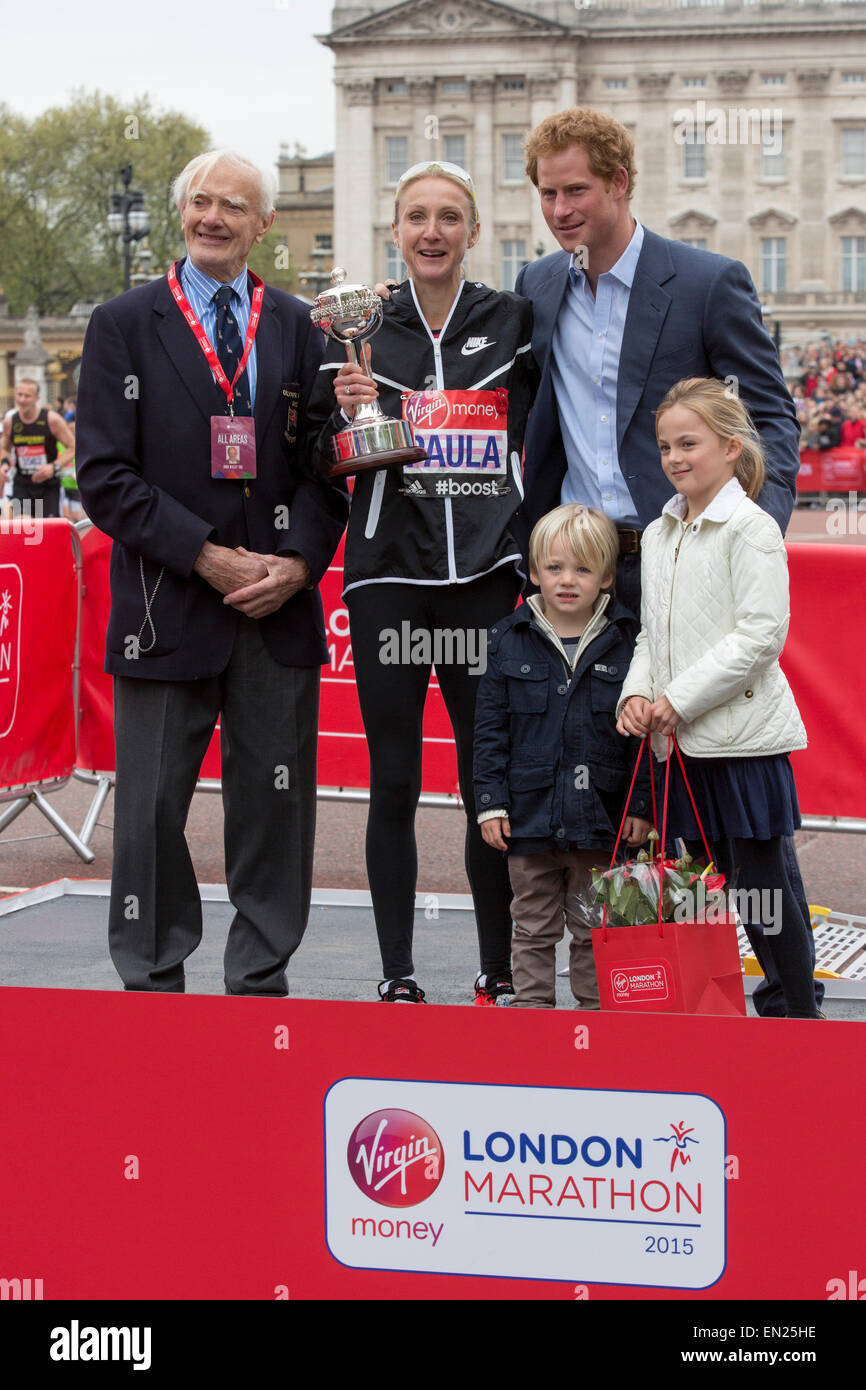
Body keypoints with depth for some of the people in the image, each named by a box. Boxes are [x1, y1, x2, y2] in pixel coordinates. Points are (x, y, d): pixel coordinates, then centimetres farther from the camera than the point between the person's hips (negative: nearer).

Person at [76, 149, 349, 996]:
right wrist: (207, 558, -12)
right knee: (152, 806, 2)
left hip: (280, 609, 2)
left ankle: (260, 983, 17)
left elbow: (325, 464, 10)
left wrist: (299, 560, -8)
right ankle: (151, 988, 15)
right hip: (167, 608, -2)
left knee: (276, 801, 5)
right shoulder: (123, 325, 3)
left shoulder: (296, 329, 12)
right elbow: (105, 477, -4)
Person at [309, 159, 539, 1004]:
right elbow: (324, 465, 7)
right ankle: (397, 976, 9)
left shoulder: (512, 322, 7)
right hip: (388, 570, 0)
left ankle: (499, 973, 11)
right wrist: (348, 412, -12)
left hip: (487, 574, 0)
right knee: (394, 782, 2)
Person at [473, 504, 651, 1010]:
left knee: (595, 928, 7)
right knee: (533, 928, 11)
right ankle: (532, 1006, 19)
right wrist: (491, 802, -2)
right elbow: (491, 728, 3)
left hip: (601, 814, -1)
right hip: (531, 815, 1)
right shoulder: (510, 640, 2)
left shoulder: (626, 643, -1)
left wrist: (641, 806, -3)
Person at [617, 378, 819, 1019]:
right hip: (683, 745, 7)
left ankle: (801, 1015, 6)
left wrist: (679, 700, -16)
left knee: (759, 881, -4)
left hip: (742, 734, -7)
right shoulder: (658, 534, 15)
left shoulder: (751, 528, -8)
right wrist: (637, 694, 0)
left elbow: (761, 634, -15)